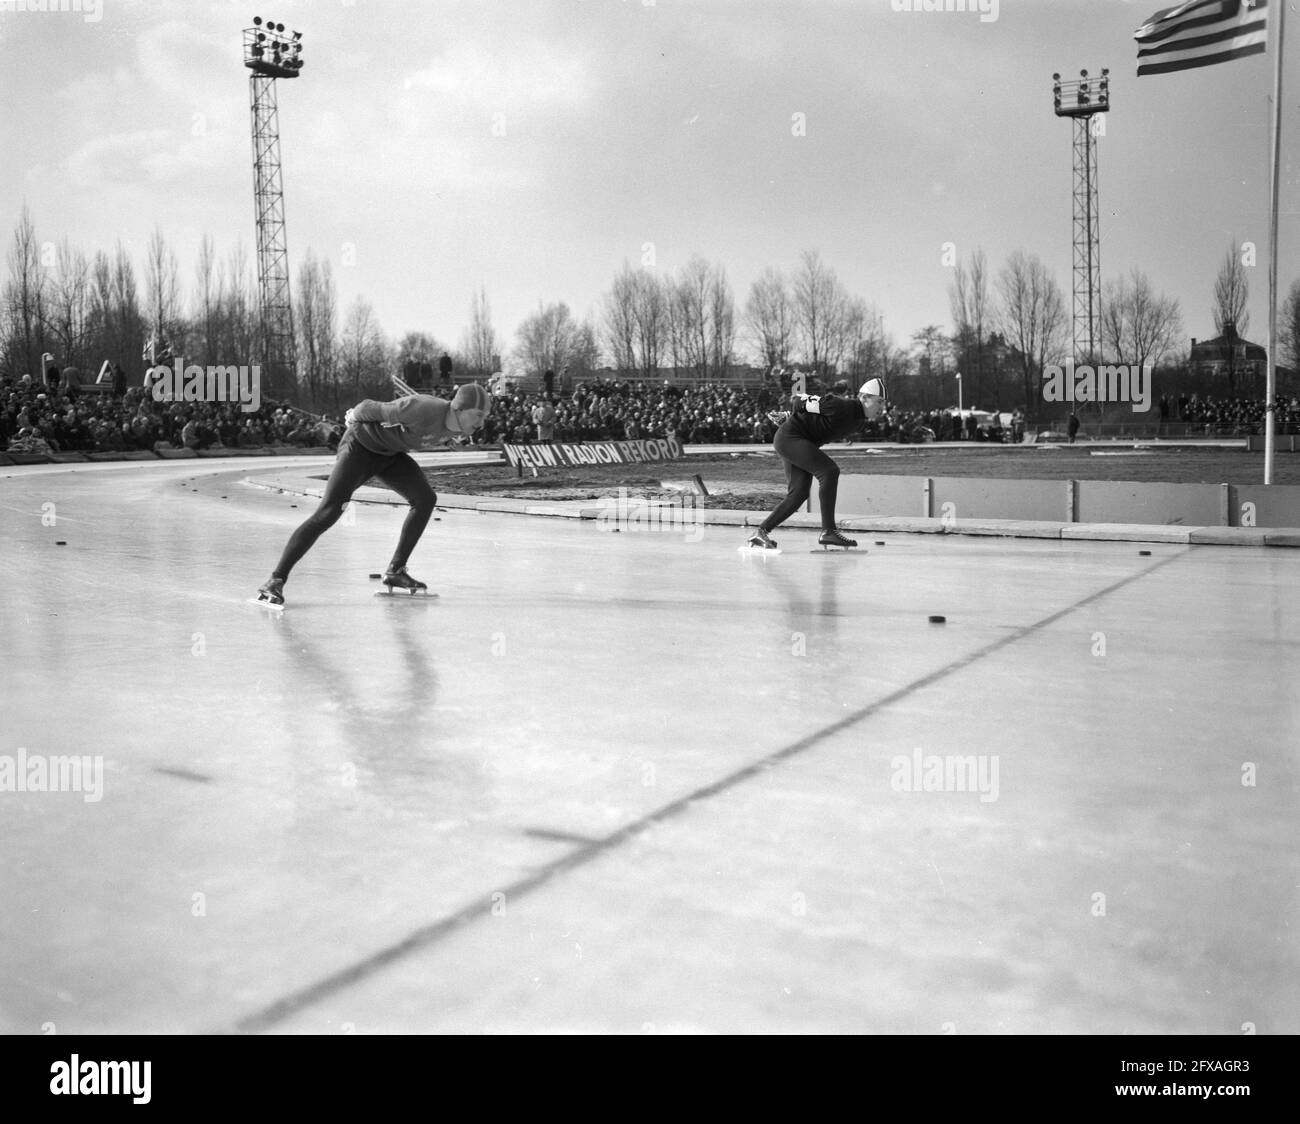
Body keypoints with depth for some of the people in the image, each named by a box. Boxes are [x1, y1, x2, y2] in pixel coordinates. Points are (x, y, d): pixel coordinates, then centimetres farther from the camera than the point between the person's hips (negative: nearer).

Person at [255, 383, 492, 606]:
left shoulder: (455, 427, -10)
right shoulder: (424, 410, -37)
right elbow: (370, 408, -25)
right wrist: (355, 417, -4)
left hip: (390, 452, 8)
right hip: (360, 445, -8)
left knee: (426, 499, -4)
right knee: (328, 513, -17)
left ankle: (396, 571, 6)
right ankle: (275, 581, -14)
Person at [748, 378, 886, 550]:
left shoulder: (858, 417, 6)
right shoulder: (842, 407, -24)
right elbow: (801, 400, -16)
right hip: (789, 437, -10)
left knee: (799, 493, 2)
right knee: (830, 471, -22)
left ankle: (761, 532, 7)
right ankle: (828, 532, -23)